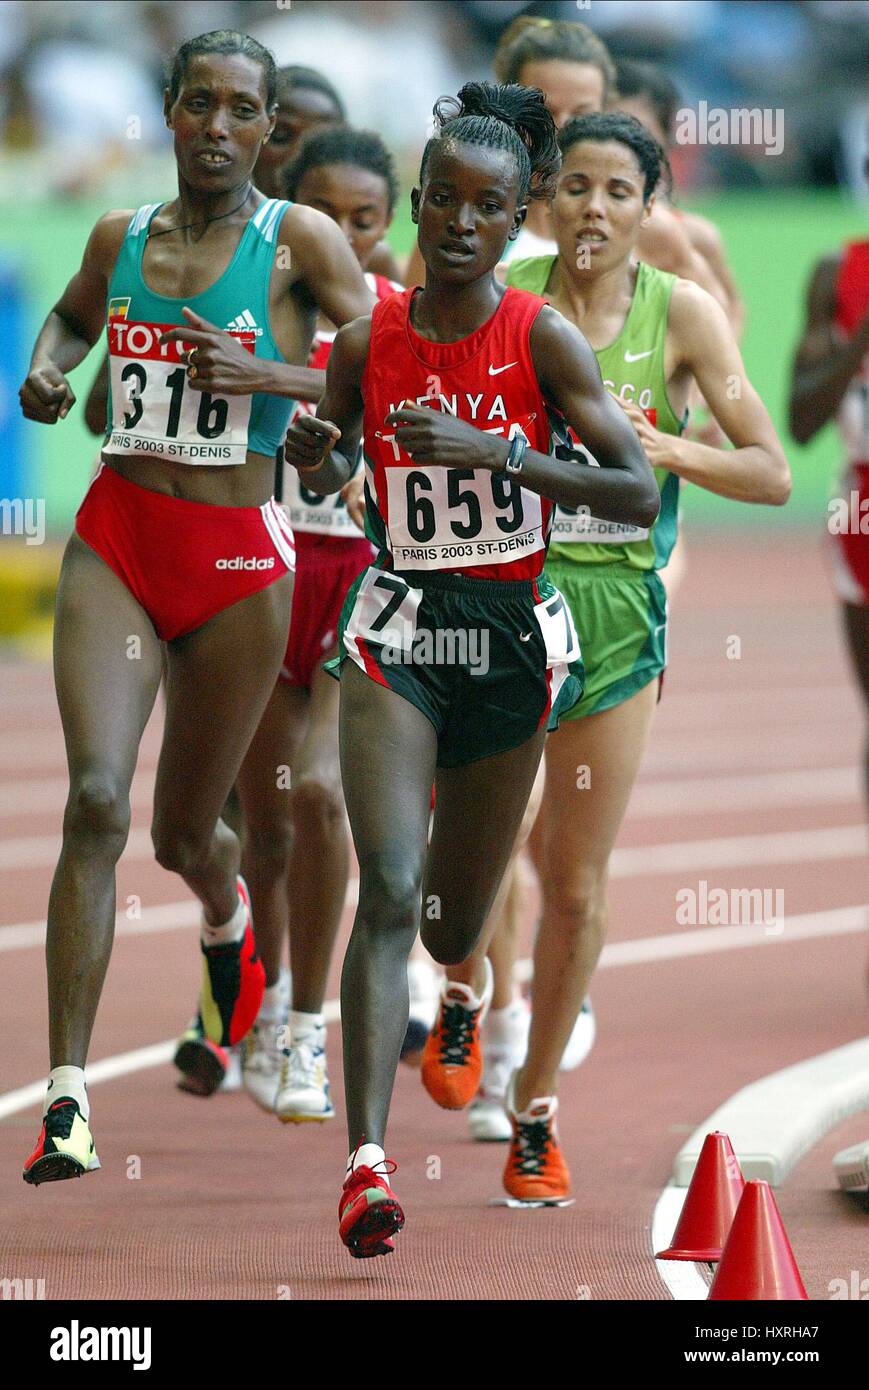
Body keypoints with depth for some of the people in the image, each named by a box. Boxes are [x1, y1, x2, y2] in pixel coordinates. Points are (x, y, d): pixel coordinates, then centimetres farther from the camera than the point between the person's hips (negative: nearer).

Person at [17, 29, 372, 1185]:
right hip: (115, 538, 2)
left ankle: (225, 919, 53)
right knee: (97, 798, -17)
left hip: (237, 561, -2)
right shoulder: (122, 239, 7)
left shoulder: (298, 243, -5)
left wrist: (269, 374, -24)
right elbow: (71, 317, 28)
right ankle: (67, 1098, -17)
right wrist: (45, 371, 7)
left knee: (185, 833, 12)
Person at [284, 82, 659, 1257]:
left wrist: (496, 452, -24)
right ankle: (367, 1162, -28)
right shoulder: (368, 342, -2)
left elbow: (640, 495, -14)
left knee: (454, 920, 15)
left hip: (511, 635, 1)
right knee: (390, 890, -20)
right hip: (398, 630, 0)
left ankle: (461, 987, 56)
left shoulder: (543, 341, -8)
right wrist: (313, 459, -9)